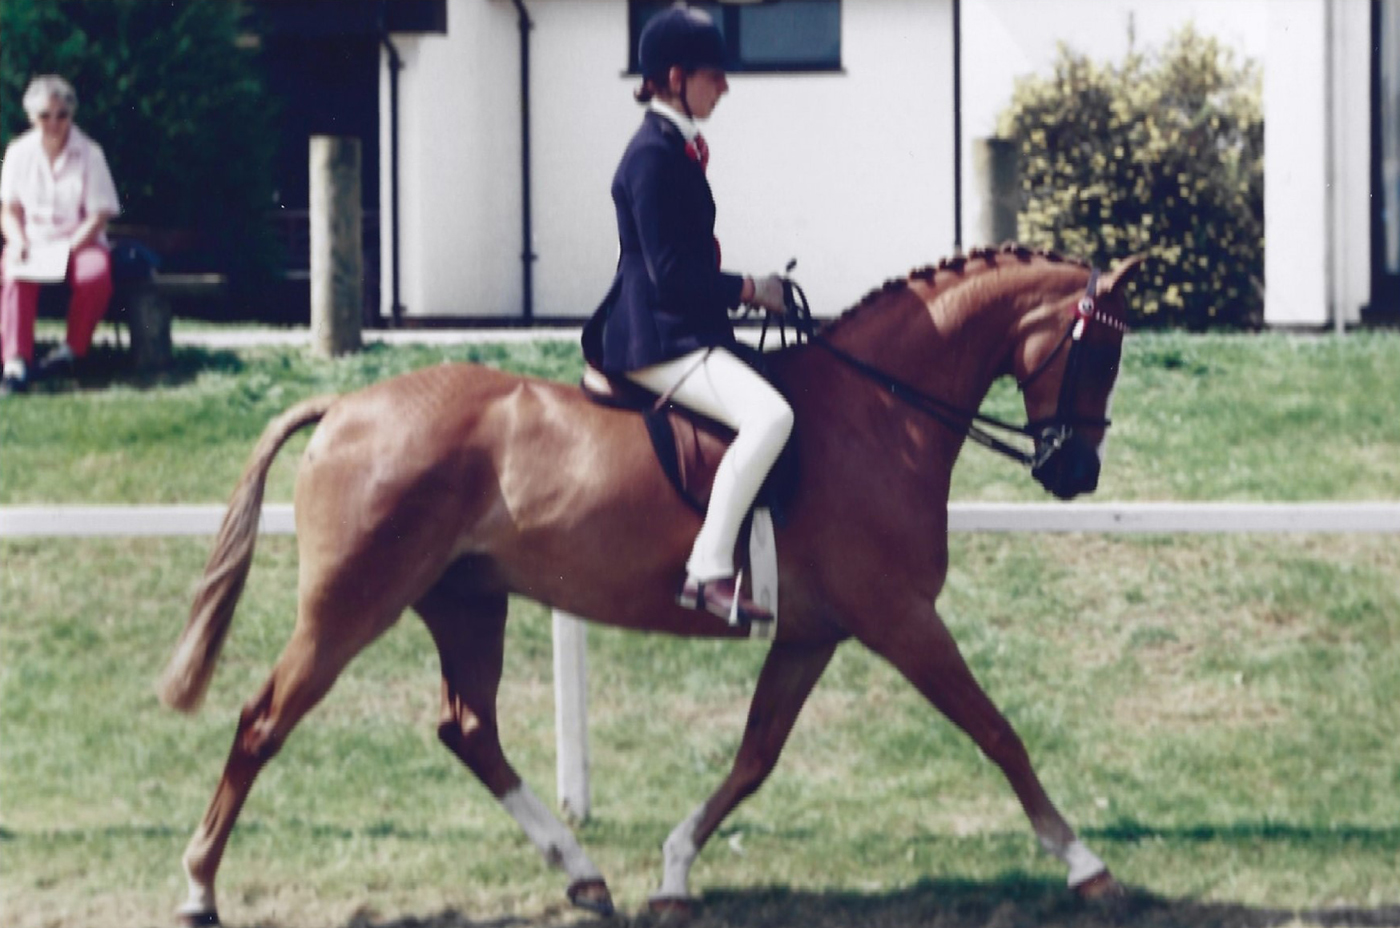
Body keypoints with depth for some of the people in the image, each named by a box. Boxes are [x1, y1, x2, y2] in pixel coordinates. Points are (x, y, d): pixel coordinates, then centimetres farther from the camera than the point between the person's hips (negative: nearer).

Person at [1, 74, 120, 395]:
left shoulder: (89, 154, -1)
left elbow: (98, 215, -5)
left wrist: (68, 248, -19)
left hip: (80, 240, -1)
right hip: (32, 241, 1)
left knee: (95, 275, -36)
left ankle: (72, 348, -16)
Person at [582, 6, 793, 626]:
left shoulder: (675, 149, 17)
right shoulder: (654, 155, -14)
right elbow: (670, 273, -19)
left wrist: (747, 291, 10)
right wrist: (748, 290, -12)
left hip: (684, 332, 11)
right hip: (658, 337, -11)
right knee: (769, 415, -29)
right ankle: (709, 571, -31)